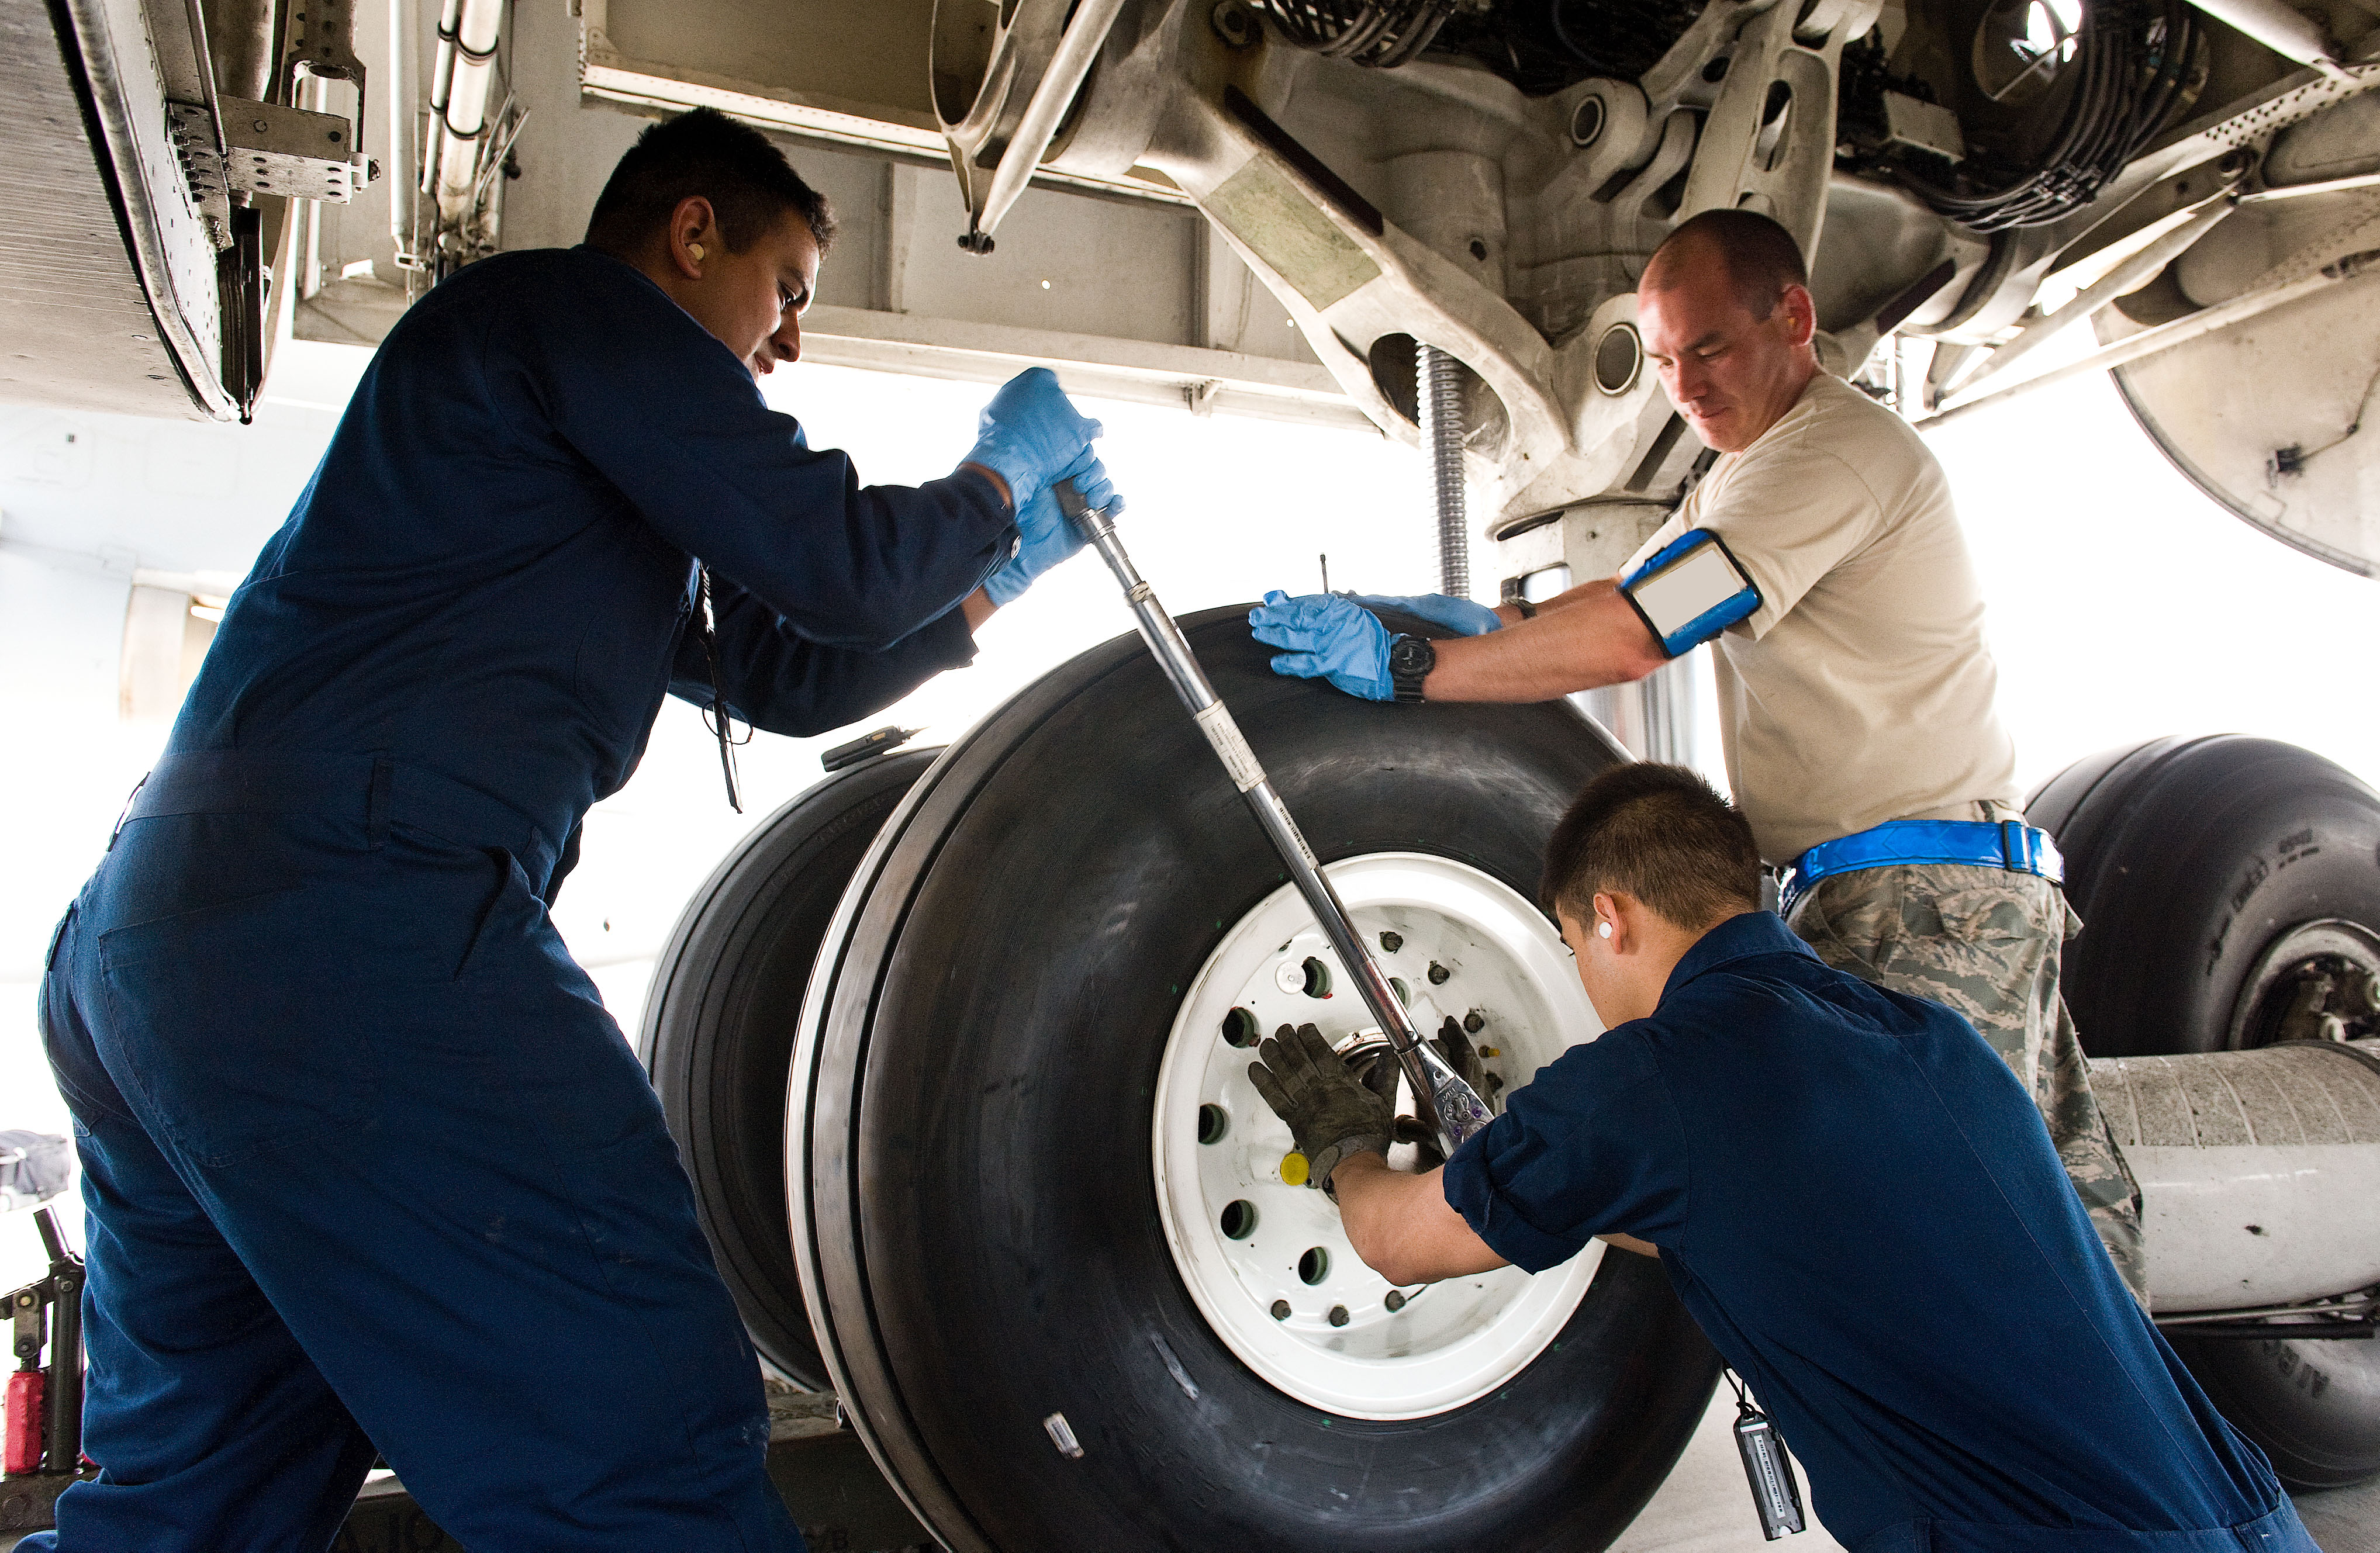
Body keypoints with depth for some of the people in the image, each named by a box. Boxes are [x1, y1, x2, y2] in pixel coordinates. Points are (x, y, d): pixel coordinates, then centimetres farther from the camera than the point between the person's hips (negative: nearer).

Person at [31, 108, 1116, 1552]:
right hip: (347, 925, -11)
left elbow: (784, 671, 31)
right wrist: (1002, 477, 13)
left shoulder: (589, 466, 32)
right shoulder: (581, 308, 3)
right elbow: (835, 560, -6)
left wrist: (1010, 564, 30)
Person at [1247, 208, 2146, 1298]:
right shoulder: (1758, 465, 20)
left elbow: (1632, 641, -25)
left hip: (1925, 912, -10)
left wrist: (1407, 663, -23)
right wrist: (1487, 617, -4)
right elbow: (1628, 595, 15)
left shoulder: (1834, 450, -16)